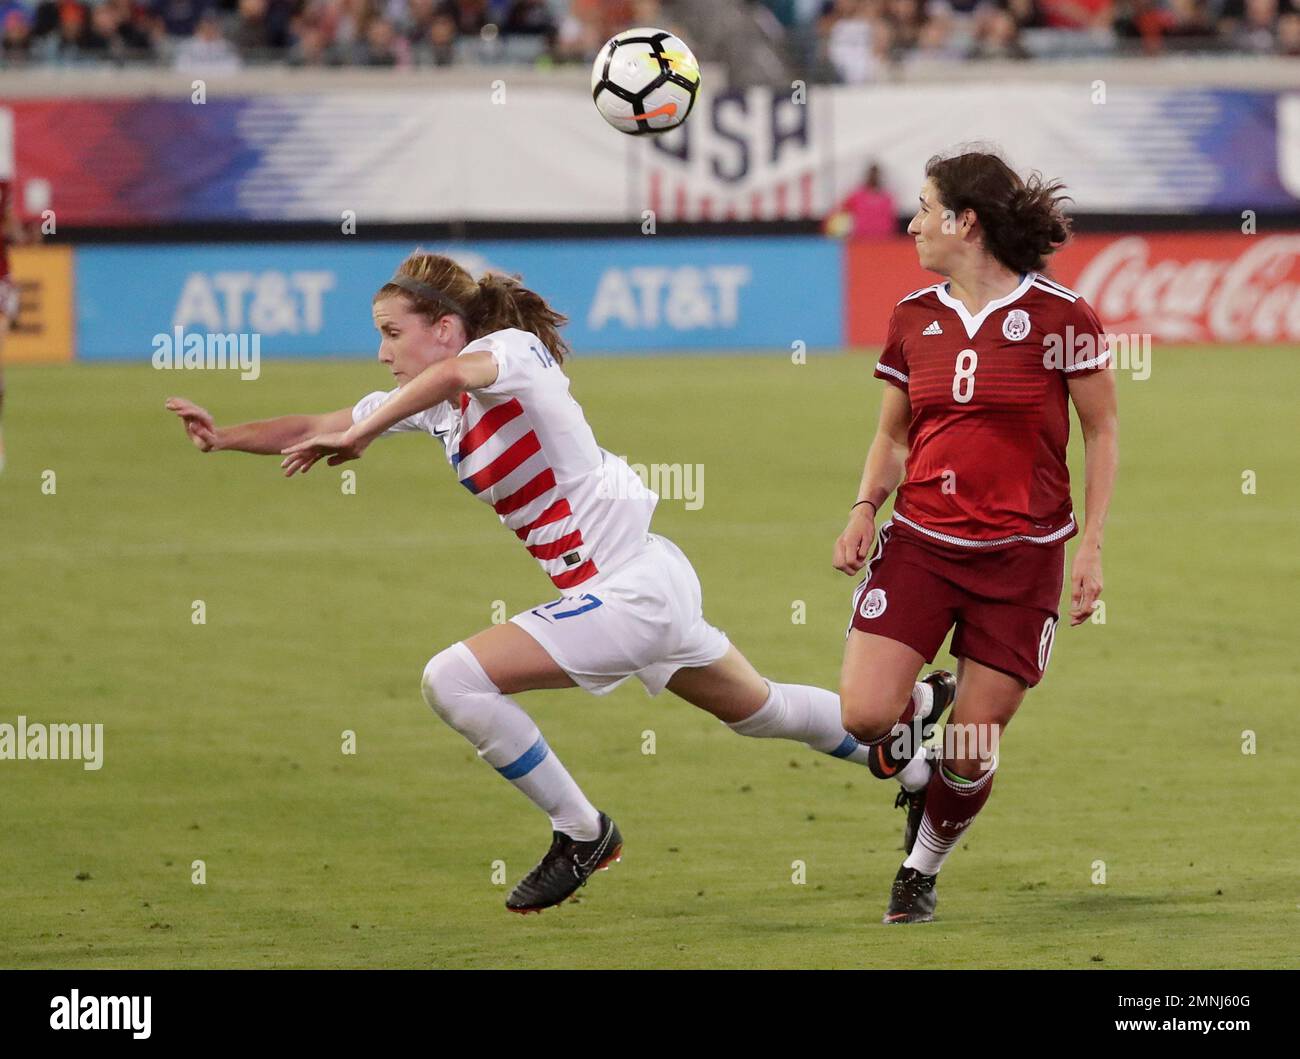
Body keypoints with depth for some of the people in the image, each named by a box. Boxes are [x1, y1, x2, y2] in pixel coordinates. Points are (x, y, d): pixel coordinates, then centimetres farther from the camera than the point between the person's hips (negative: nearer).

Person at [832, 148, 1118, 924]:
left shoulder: (1058, 315, -8)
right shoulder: (914, 318, 5)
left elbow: (1103, 433, -1)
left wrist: (1091, 545, -7)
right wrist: (866, 508, -2)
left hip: (1021, 555, -3)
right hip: (920, 544, 3)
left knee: (973, 748, -1)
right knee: (865, 716, -13)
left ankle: (922, 872, 25)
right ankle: (915, 775, 22)